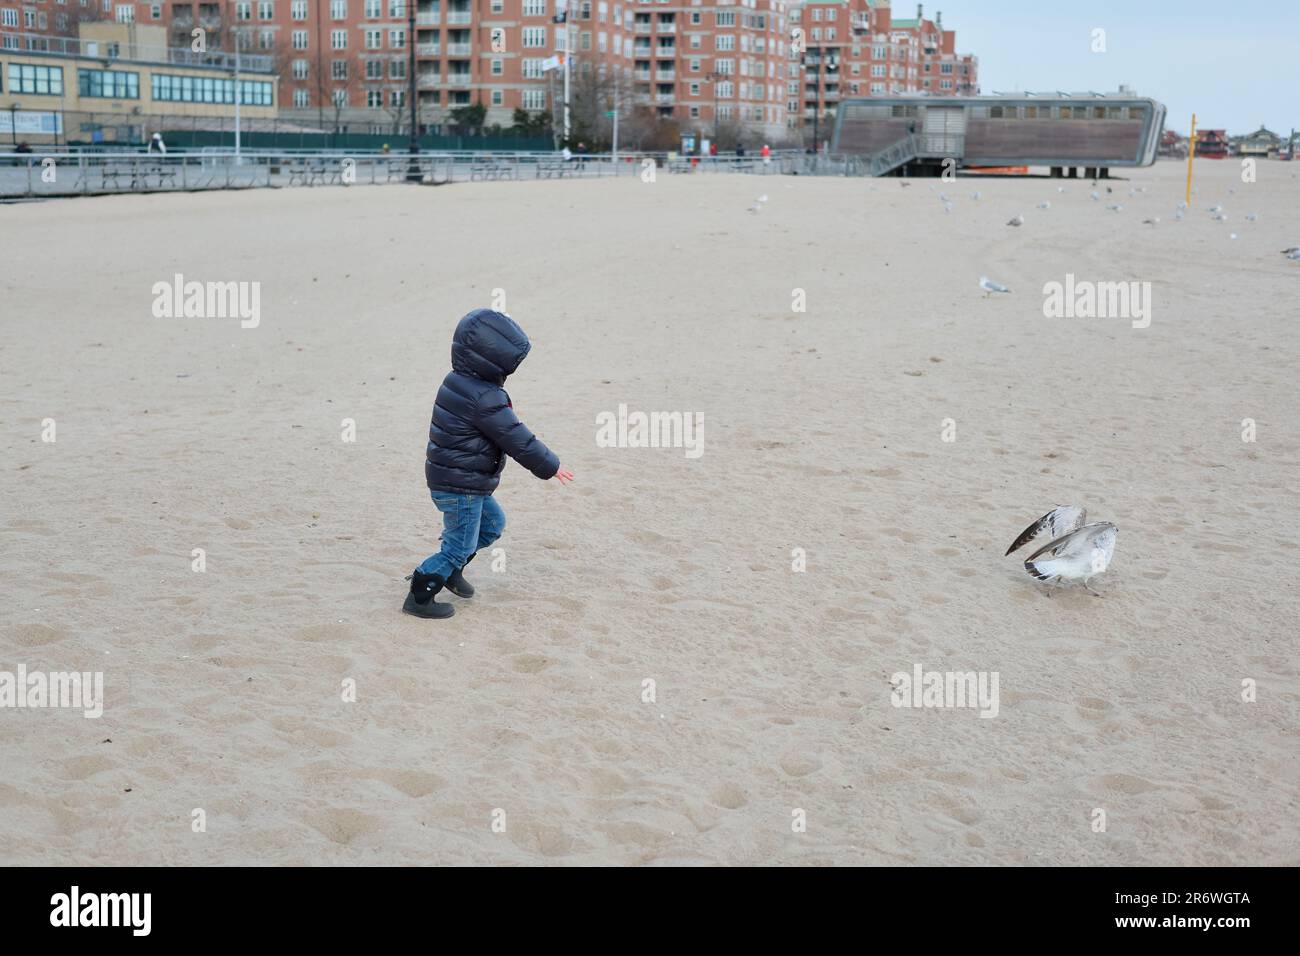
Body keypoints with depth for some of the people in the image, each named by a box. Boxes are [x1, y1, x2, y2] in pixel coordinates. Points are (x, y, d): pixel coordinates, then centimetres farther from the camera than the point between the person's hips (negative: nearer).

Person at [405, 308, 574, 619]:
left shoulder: (460, 383, 6)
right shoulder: (483, 398, -26)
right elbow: (516, 439, -20)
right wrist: (549, 467, -9)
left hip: (455, 479, 10)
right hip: (461, 487, -10)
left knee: (493, 521, 26)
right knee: (459, 546, 2)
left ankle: (450, 569, 35)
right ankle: (419, 597, 10)